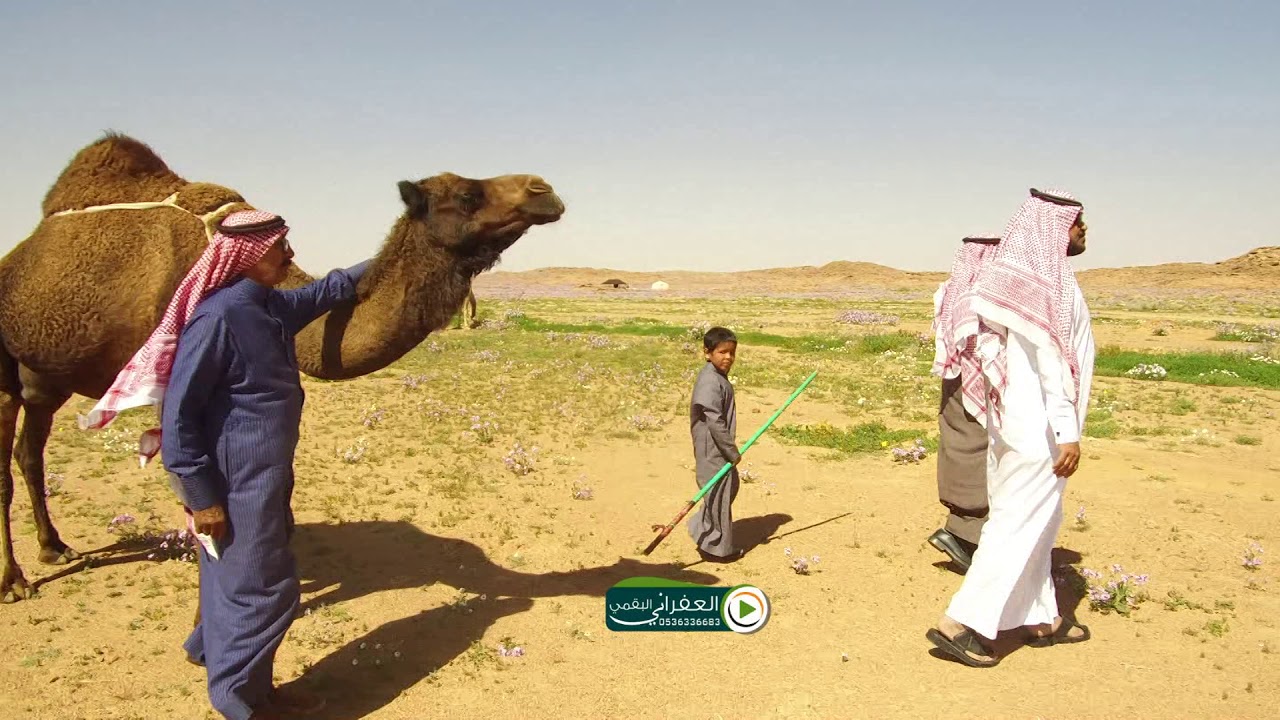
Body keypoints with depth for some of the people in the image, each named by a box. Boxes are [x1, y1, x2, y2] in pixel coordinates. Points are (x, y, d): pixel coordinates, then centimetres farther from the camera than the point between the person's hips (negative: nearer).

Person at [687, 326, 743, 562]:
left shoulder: (720, 377, 9)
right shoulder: (710, 382, -22)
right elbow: (715, 422, -24)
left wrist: (731, 449, 20)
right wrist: (733, 452, -18)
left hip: (720, 448, 10)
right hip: (713, 451, -10)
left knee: (730, 487, 19)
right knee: (719, 495, 2)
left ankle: (701, 529, 31)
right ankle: (718, 548, 16)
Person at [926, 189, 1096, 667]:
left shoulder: (1018, 275, 11)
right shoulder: (1052, 282, -16)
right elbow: (1052, 364, -21)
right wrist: (1068, 433, -20)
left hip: (1011, 424, 10)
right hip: (1039, 430, -10)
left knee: (1038, 523, 18)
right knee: (1018, 527, -4)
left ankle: (1042, 619, 30)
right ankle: (960, 624, -2)